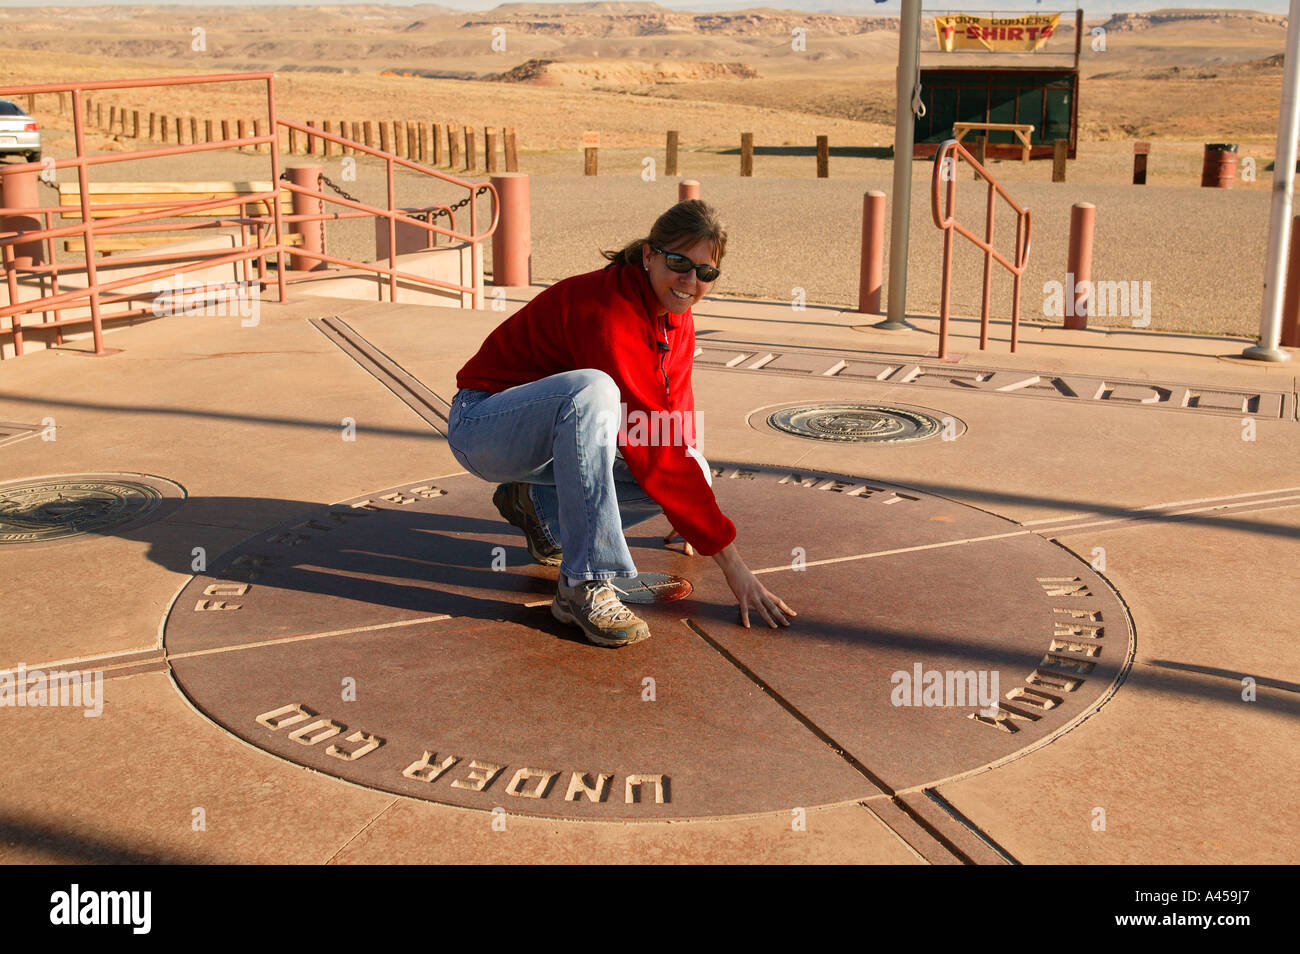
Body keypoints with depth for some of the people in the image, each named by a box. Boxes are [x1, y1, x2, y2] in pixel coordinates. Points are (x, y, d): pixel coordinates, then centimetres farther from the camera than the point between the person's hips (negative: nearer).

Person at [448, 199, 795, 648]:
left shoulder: (677, 319, -1)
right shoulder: (608, 308, -28)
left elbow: (674, 414, 16)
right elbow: (650, 446, -33)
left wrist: (693, 516, 21)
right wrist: (730, 560, -33)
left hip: (553, 438, 8)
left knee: (695, 471, -12)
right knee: (592, 389, -39)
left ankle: (539, 504, 8)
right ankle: (585, 585, -33)